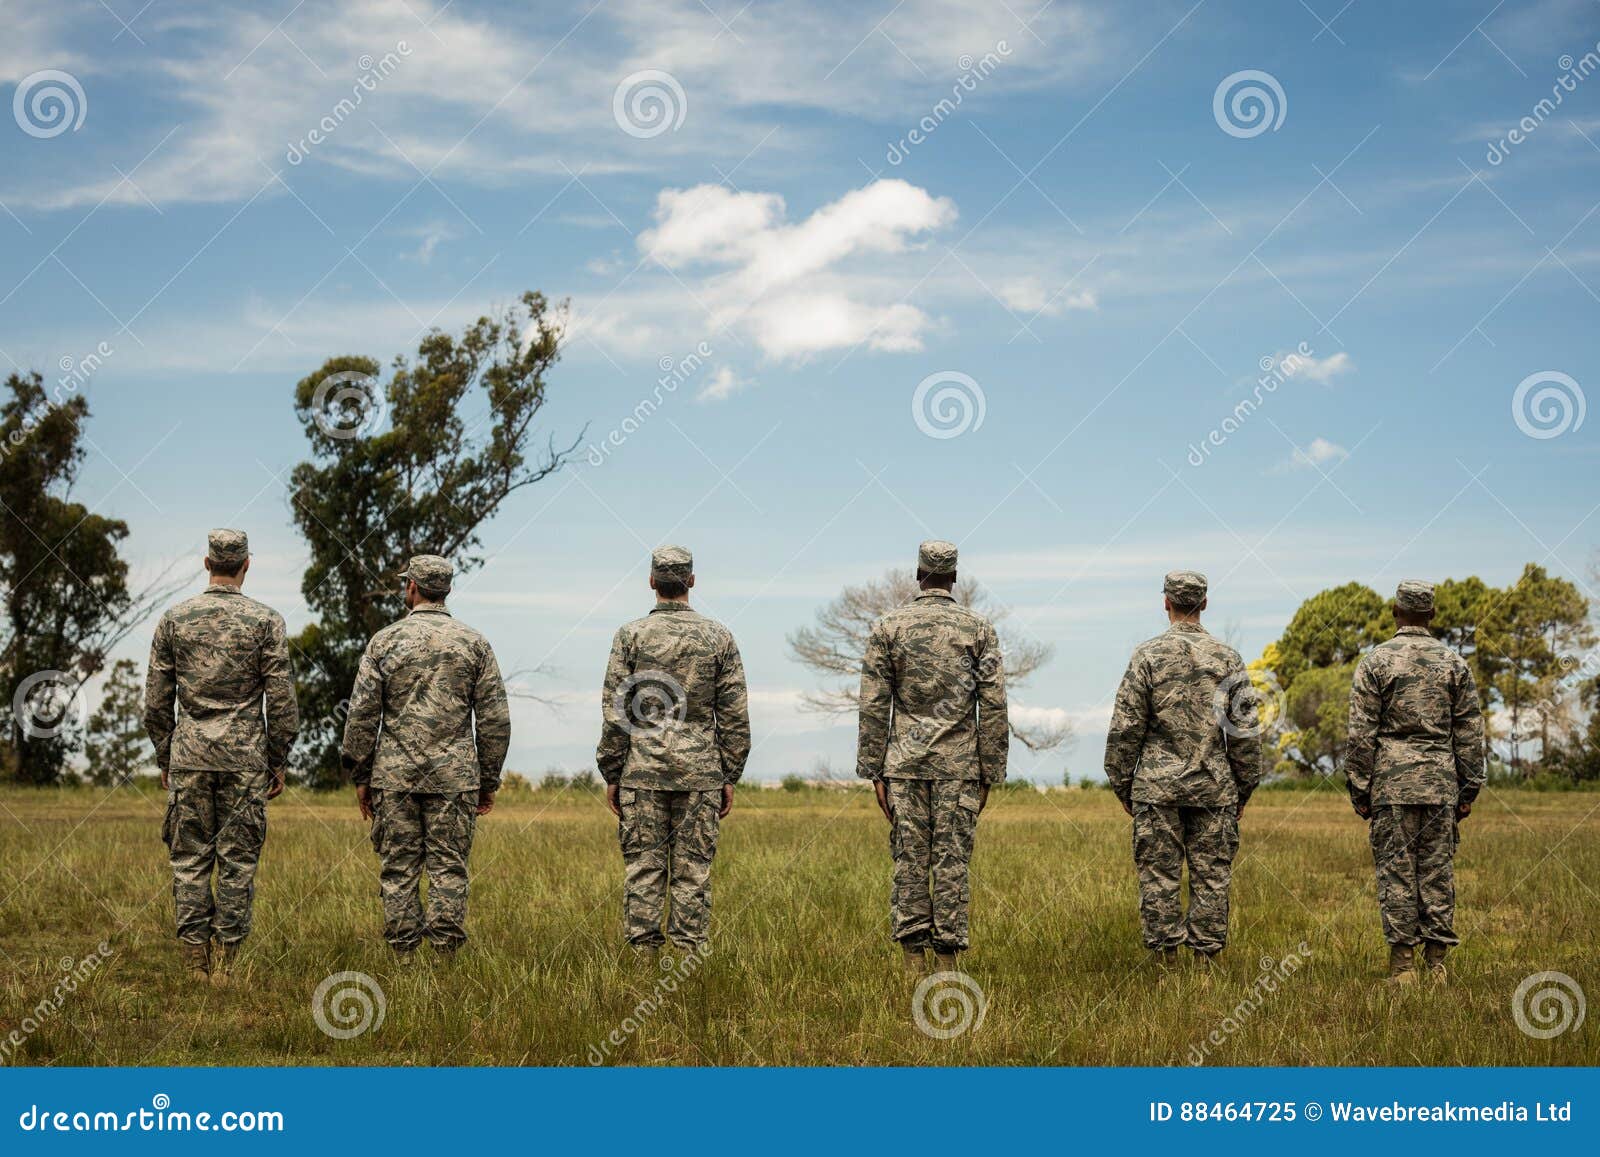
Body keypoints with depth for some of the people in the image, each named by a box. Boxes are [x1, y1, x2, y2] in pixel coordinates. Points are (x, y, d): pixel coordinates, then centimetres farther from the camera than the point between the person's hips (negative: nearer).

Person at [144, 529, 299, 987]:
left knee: (189, 858, 6)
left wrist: (164, 758, 16)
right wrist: (279, 761, 5)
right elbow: (281, 699, -3)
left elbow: (156, 699, 6)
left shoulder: (174, 618, 4)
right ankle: (226, 962, 3)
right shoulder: (266, 621, -2)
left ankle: (194, 960, 5)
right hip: (245, 757, -1)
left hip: (189, 758, 2)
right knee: (238, 861, 3)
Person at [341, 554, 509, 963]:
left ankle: (403, 959, 4)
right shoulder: (474, 643, 5)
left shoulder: (385, 641, 1)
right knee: (449, 868, 2)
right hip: (455, 776, 1)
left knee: (398, 869, 4)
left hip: (394, 775, 0)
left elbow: (361, 714, 0)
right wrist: (489, 782, 10)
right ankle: (446, 956, -1)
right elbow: (495, 719, 4)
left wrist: (361, 777, 8)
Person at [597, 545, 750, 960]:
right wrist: (730, 777, 10)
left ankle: (644, 953, 2)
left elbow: (613, 712, -1)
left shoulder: (631, 635, -1)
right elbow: (735, 714, 3)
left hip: (642, 771, -1)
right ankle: (688, 955, 3)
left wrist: (612, 774, 5)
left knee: (643, 867, 3)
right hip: (701, 771, 1)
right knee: (693, 871, 3)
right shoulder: (719, 637, 3)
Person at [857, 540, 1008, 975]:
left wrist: (874, 771, 5)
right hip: (959, 764, 0)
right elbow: (994, 706, 1)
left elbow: (874, 706, 1)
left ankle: (914, 965, 3)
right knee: (952, 862, 2)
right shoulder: (979, 629, 3)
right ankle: (948, 962, 2)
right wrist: (989, 773, 5)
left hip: (905, 762, 0)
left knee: (909, 862, 3)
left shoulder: (887, 627, 3)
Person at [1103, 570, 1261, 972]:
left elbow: (1125, 728, -4)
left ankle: (1165, 958, 3)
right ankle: (1205, 957, 6)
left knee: (1159, 876, 2)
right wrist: (1244, 788, 14)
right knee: (1211, 877, 5)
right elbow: (1246, 729, 5)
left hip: (1158, 786, -2)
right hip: (1214, 786, 2)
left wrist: (1121, 784, 6)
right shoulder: (1227, 658, 3)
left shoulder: (1148, 656, -3)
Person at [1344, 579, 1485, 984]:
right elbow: (1470, 733, 8)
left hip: (1391, 783, -2)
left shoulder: (1375, 662, -1)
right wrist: (1469, 789, 13)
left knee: (1396, 872, -1)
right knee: (1438, 872, 6)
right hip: (1441, 782, 2)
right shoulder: (1455, 663, 7)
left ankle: (1403, 965, -2)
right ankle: (1437, 962, 7)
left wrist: (1359, 790, 1)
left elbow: (1361, 734, -3)